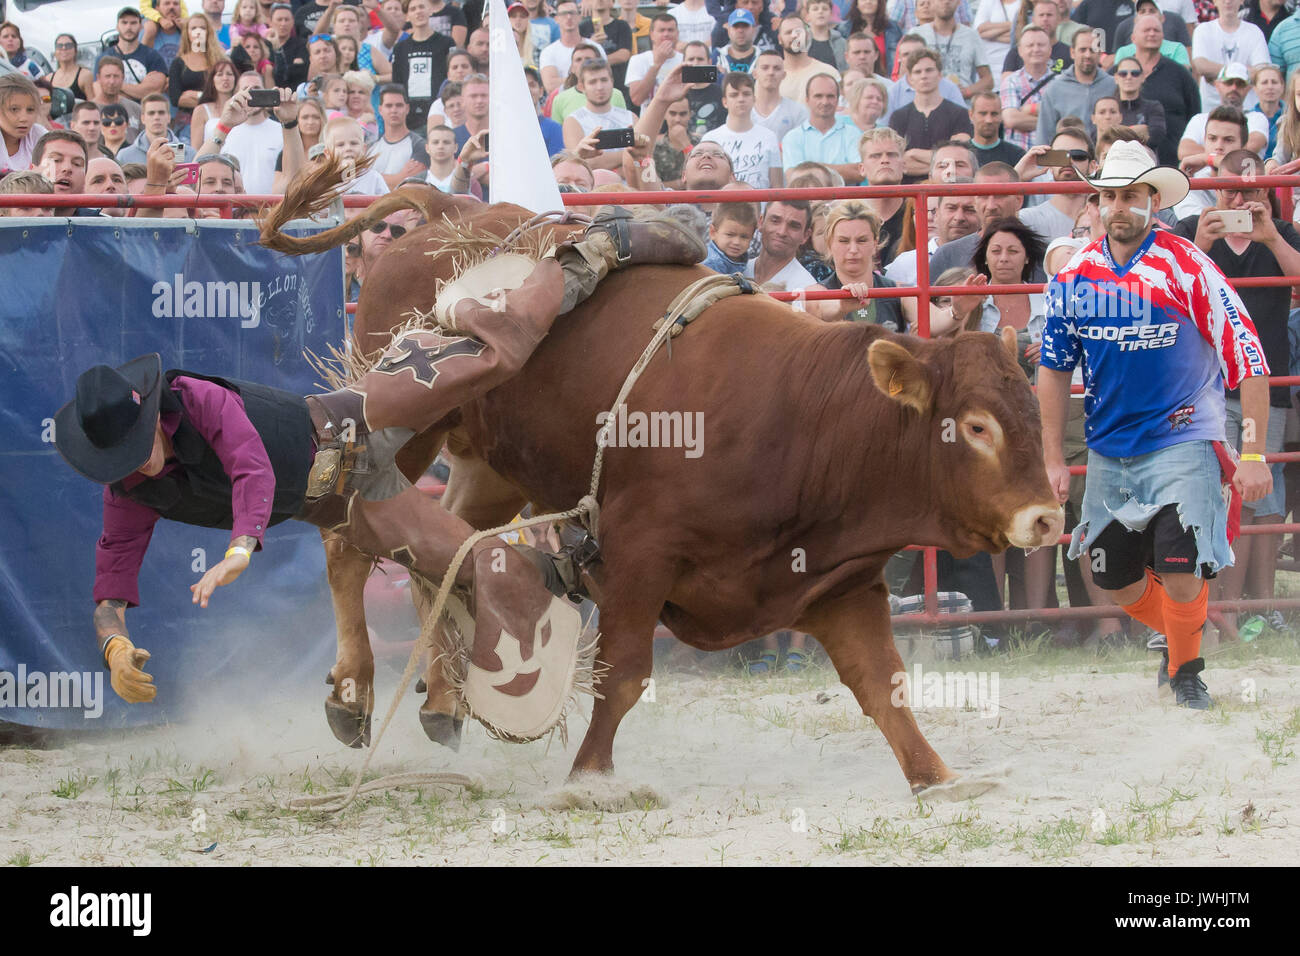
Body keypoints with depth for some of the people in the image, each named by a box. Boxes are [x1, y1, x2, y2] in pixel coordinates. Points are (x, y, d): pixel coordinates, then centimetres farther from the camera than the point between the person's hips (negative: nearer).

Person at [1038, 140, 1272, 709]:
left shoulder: (1187, 267, -13)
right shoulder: (1077, 274, 1)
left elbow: (1247, 358, -11)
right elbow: (1054, 368, 12)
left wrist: (1254, 454, -14)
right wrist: (1052, 459, 8)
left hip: (1181, 443, -5)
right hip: (1109, 450, 5)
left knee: (1179, 572, -16)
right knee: (1116, 582, 10)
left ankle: (1187, 670, 10)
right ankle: (1177, 636, 40)